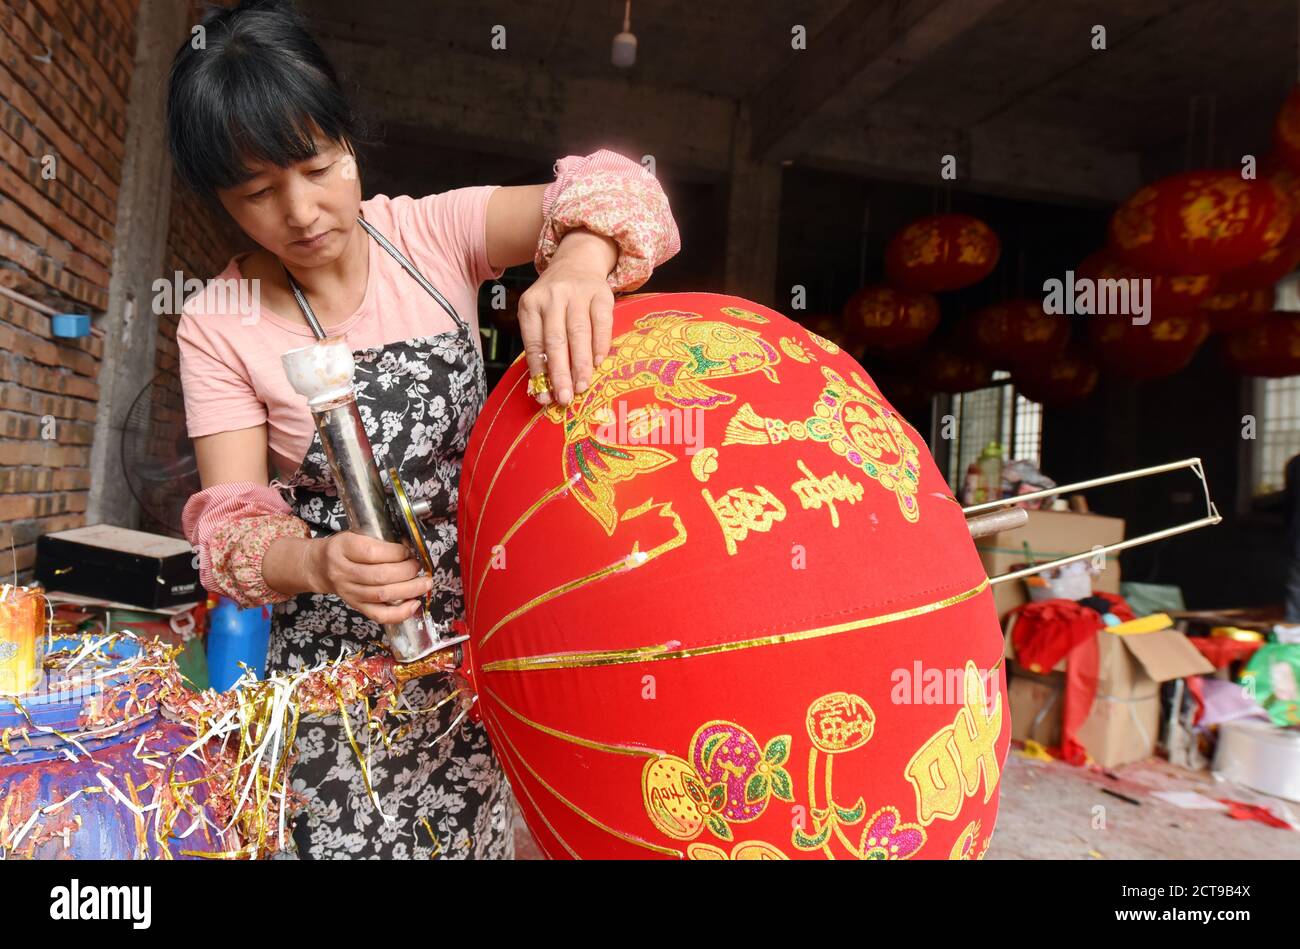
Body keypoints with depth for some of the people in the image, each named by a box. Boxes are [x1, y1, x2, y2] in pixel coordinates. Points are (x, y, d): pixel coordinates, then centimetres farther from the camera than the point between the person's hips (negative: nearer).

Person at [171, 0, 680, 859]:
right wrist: (318, 563, -31)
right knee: (355, 834, 0)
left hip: (491, 624, 1)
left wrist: (575, 266, -40)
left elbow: (605, 188, -17)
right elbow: (231, 527, -9)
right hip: (342, 661, 0)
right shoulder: (219, 324, -5)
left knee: (506, 828, 4)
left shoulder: (432, 233, -5)